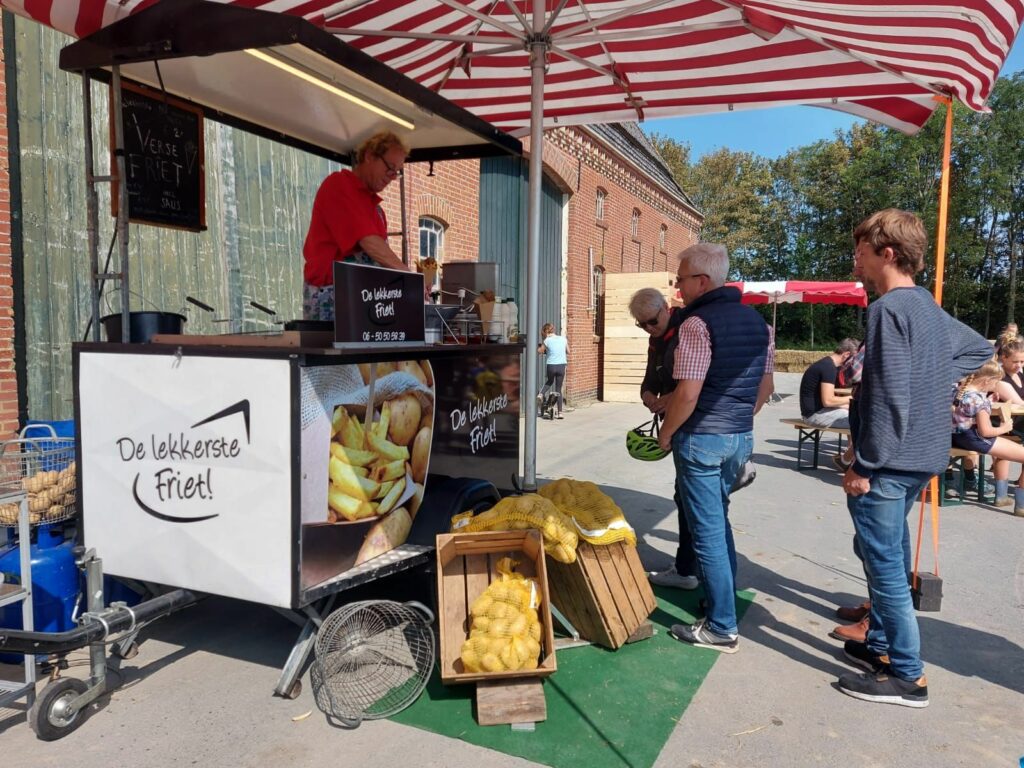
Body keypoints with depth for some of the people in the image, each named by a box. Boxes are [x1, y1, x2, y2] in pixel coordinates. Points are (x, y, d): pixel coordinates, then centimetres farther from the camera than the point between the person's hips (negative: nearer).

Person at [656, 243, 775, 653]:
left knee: (708, 531, 0)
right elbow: (765, 386, 13)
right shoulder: (757, 321, 8)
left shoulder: (697, 323, -17)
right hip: (741, 438, 8)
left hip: (702, 439, -8)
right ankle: (724, 599, 34)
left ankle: (722, 627, 8)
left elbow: (688, 392, -21)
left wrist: (666, 432, -7)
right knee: (718, 521, 23)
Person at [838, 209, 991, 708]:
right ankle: (881, 645, 33)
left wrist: (865, 466, -17)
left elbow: (888, 397, -22)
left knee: (885, 564, 0)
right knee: (878, 552, 21)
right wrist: (937, 380, 17)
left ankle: (908, 676, 10)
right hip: (922, 458, 10)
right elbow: (979, 349, 29)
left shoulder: (888, 309, -17)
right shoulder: (929, 307, 12)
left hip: (890, 461, -10)